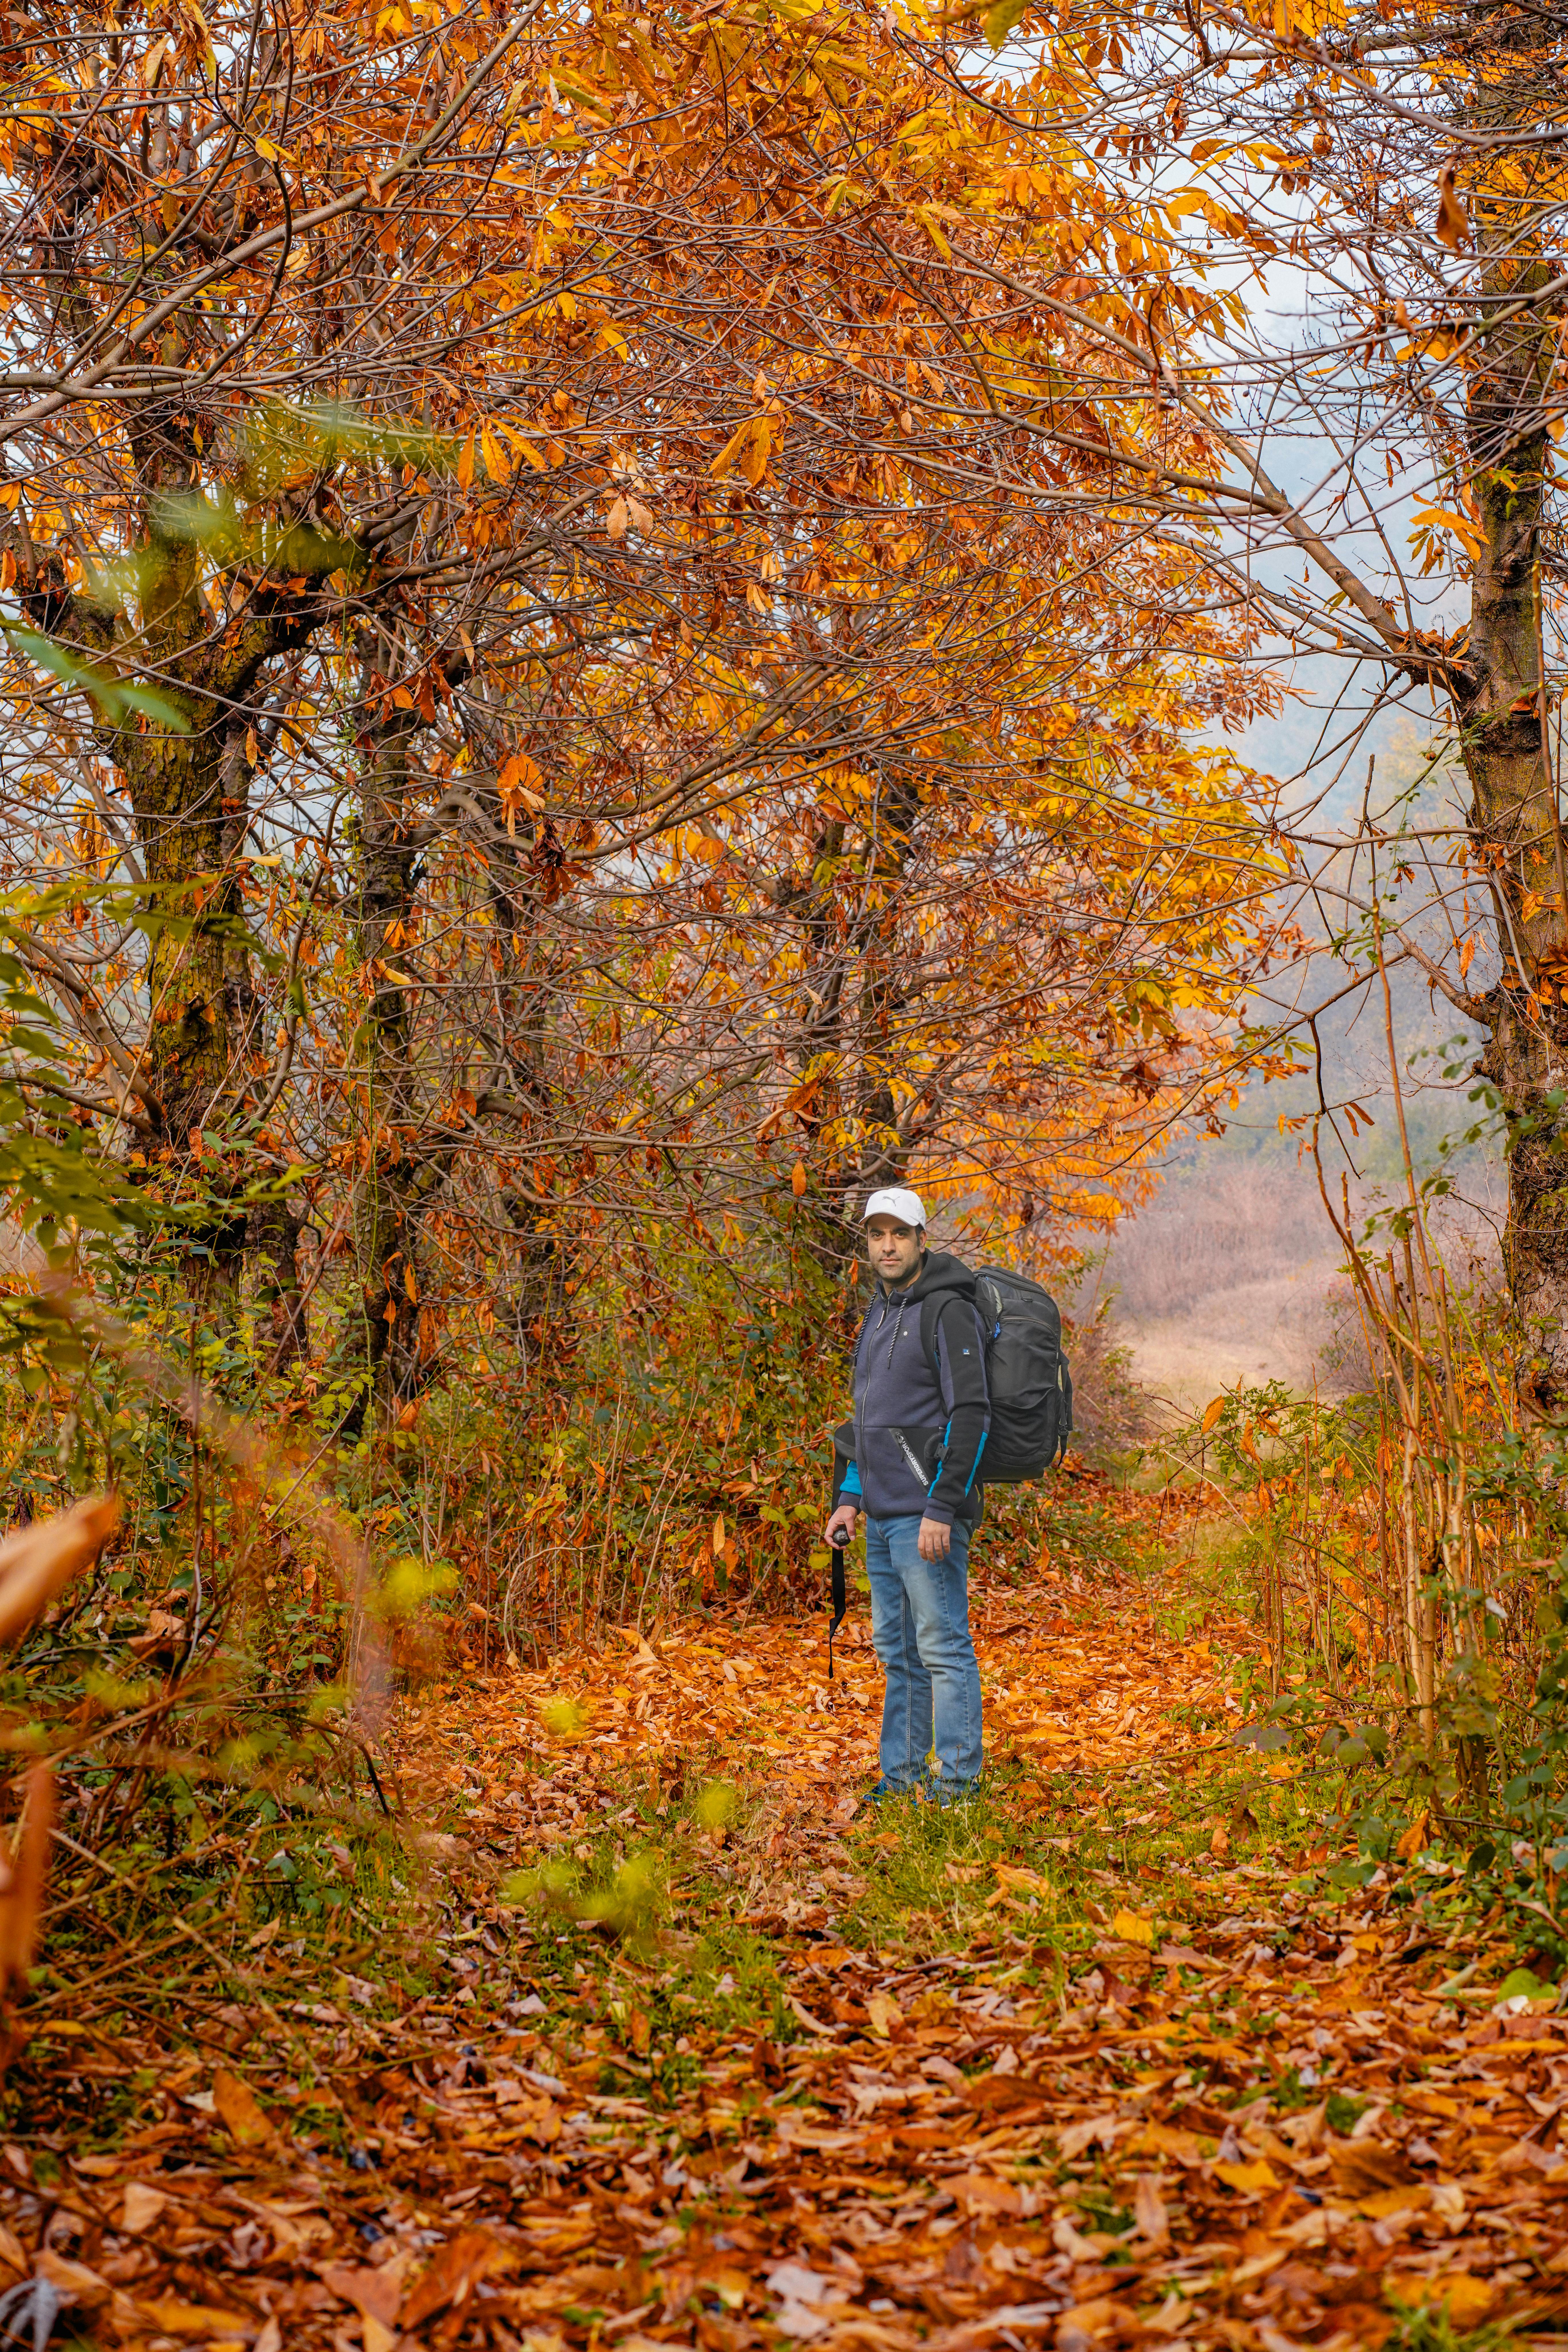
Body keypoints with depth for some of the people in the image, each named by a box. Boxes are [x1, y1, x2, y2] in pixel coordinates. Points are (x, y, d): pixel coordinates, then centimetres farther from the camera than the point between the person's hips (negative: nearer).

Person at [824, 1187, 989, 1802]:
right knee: (898, 1652, 14)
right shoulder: (879, 1314, 16)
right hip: (882, 1516, 9)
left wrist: (942, 1509, -22)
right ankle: (901, 1777, 22)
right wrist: (849, 1497, 15)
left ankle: (955, 1781, 1)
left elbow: (970, 1415, -18)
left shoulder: (948, 1312, -12)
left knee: (944, 1649, -4)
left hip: (927, 1515, -9)